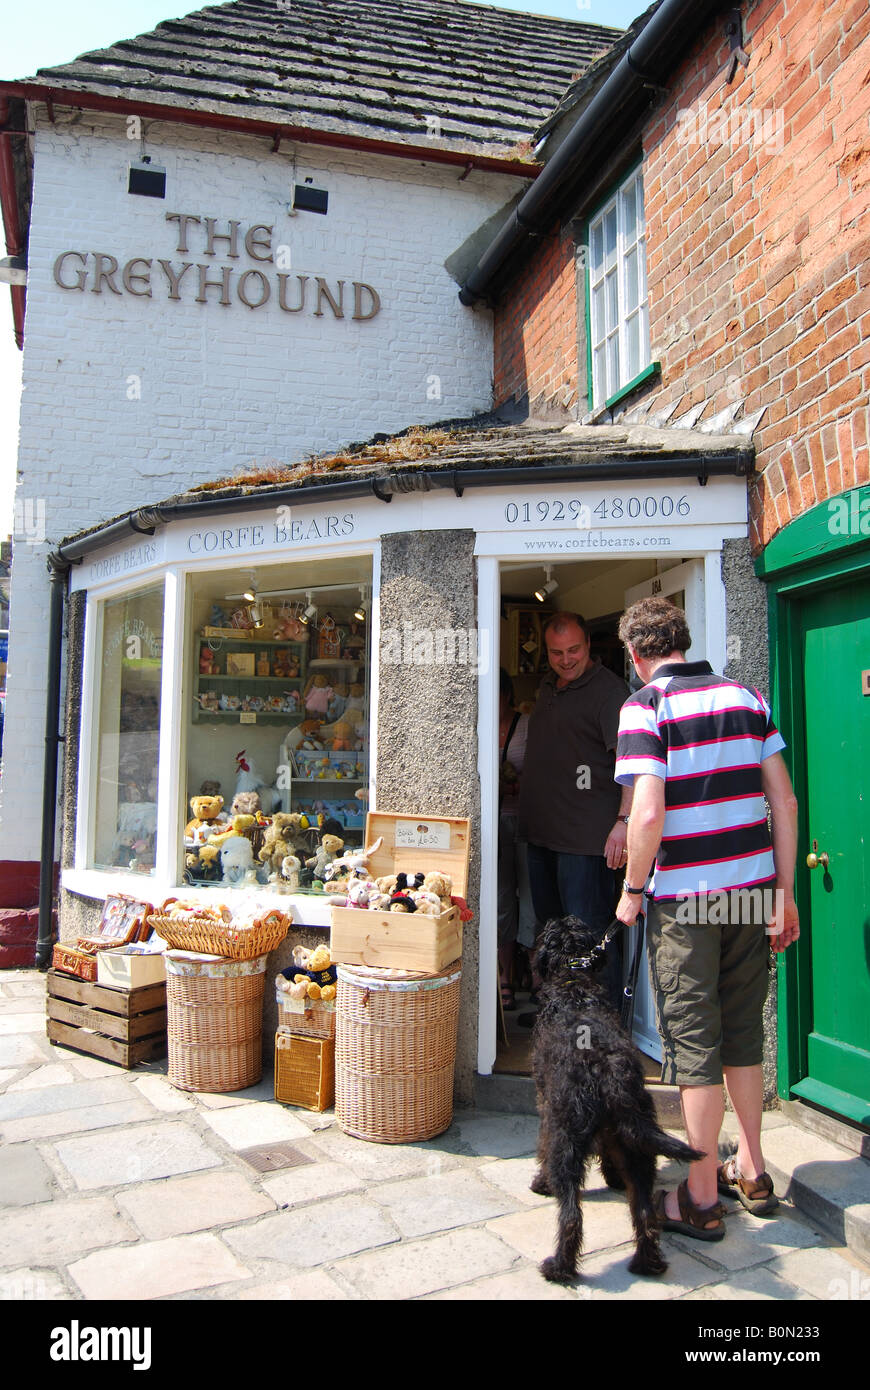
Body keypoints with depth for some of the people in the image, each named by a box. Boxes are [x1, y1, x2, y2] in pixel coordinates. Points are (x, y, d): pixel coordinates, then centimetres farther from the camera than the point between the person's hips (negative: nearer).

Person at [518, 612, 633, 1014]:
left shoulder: (608, 690, -12)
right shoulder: (548, 686, 15)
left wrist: (624, 819, -29)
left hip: (585, 835, -9)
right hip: (540, 830, 9)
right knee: (549, 925, 18)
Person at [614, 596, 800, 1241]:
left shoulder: (645, 705, -10)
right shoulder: (746, 696, 6)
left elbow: (648, 814, -20)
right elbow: (785, 802, 4)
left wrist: (632, 890, -5)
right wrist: (785, 893, 9)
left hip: (685, 898, -5)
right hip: (752, 890, 6)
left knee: (695, 1043, 6)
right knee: (742, 1033, 19)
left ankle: (702, 1198, 18)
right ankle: (751, 1170, 33)